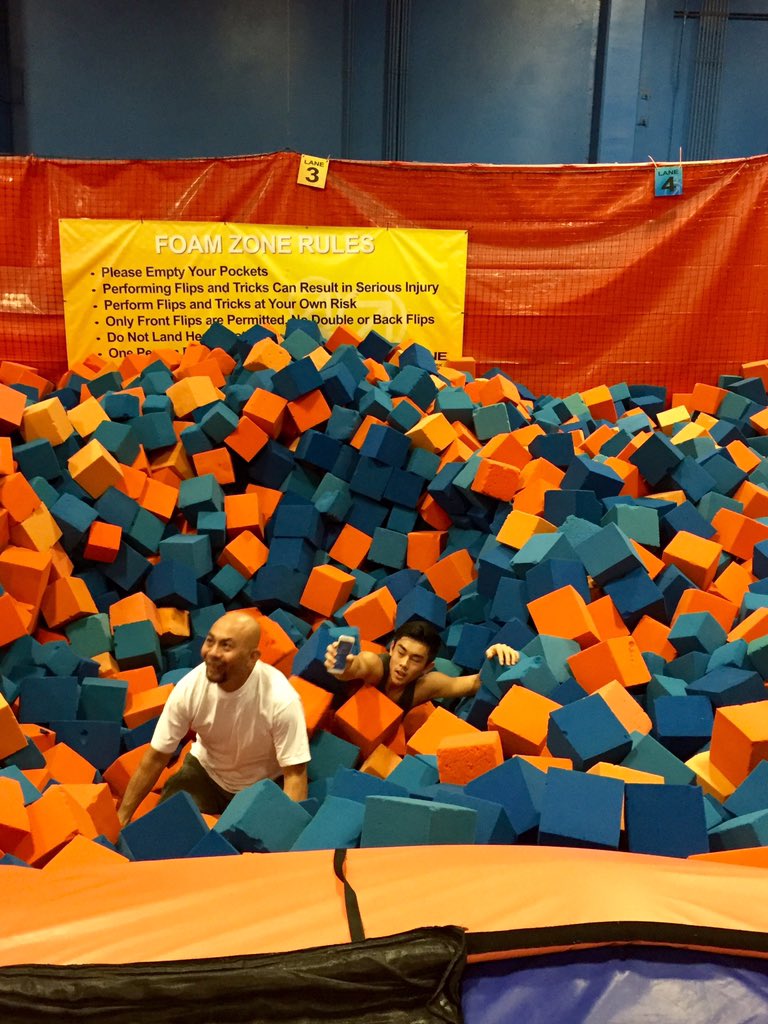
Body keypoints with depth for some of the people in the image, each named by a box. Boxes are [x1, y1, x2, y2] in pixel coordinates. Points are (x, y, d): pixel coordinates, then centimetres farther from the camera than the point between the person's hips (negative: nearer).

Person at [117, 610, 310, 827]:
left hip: (265, 784, -2)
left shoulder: (281, 699, -34)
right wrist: (121, 818, -8)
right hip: (206, 772, 2)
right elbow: (156, 757, -12)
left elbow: (295, 774, -25)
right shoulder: (189, 687, -25)